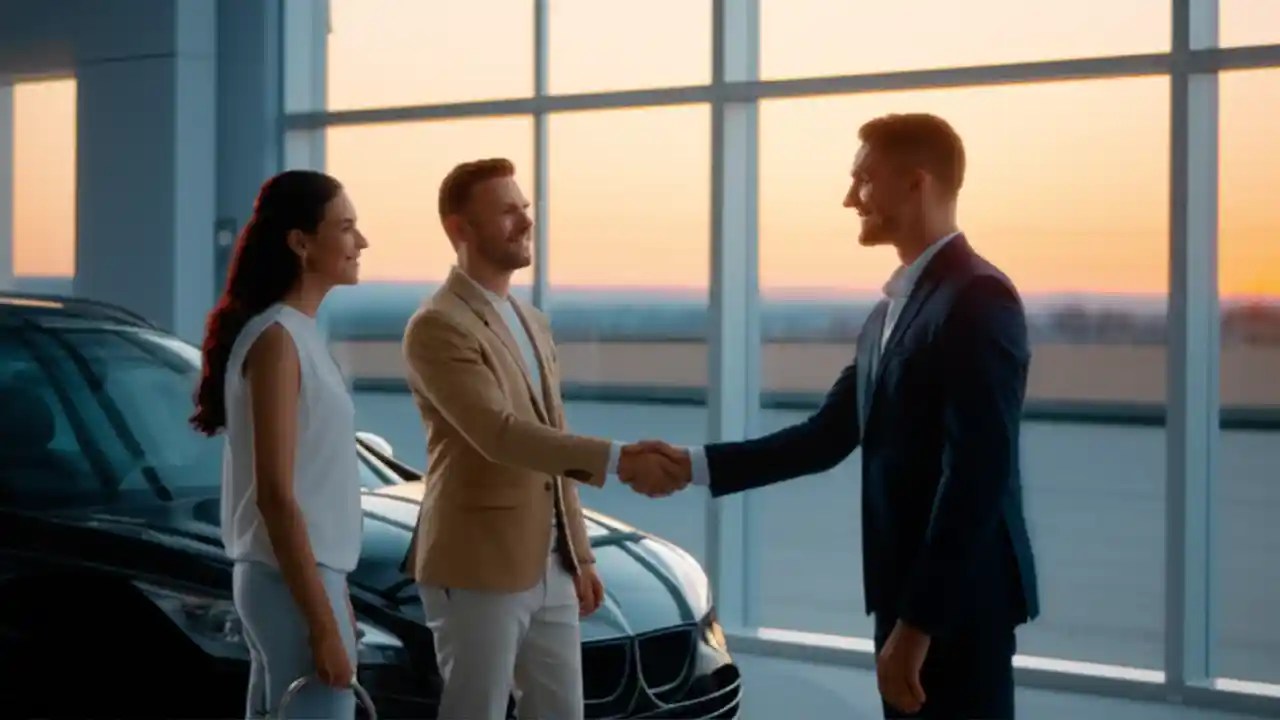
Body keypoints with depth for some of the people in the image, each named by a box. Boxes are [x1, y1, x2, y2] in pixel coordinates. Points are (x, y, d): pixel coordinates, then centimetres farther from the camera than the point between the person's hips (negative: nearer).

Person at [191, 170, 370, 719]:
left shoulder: (297, 333, 13)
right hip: (294, 581, -9)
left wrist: (334, 595, 19)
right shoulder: (276, 339, -14)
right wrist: (324, 624, -19)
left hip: (293, 575, 9)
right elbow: (275, 495, -19)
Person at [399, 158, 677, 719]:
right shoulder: (437, 326, -13)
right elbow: (500, 435, -25)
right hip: (477, 569, -8)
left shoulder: (532, 323, 16)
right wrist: (618, 460, -30)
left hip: (548, 569, 8)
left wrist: (579, 553, 17)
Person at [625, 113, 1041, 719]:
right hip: (910, 593, 9)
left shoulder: (978, 300, -15)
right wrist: (695, 466, 8)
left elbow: (975, 476, -21)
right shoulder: (892, 311, 15)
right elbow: (827, 437, 15)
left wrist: (918, 622, -22)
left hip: (958, 600, -9)